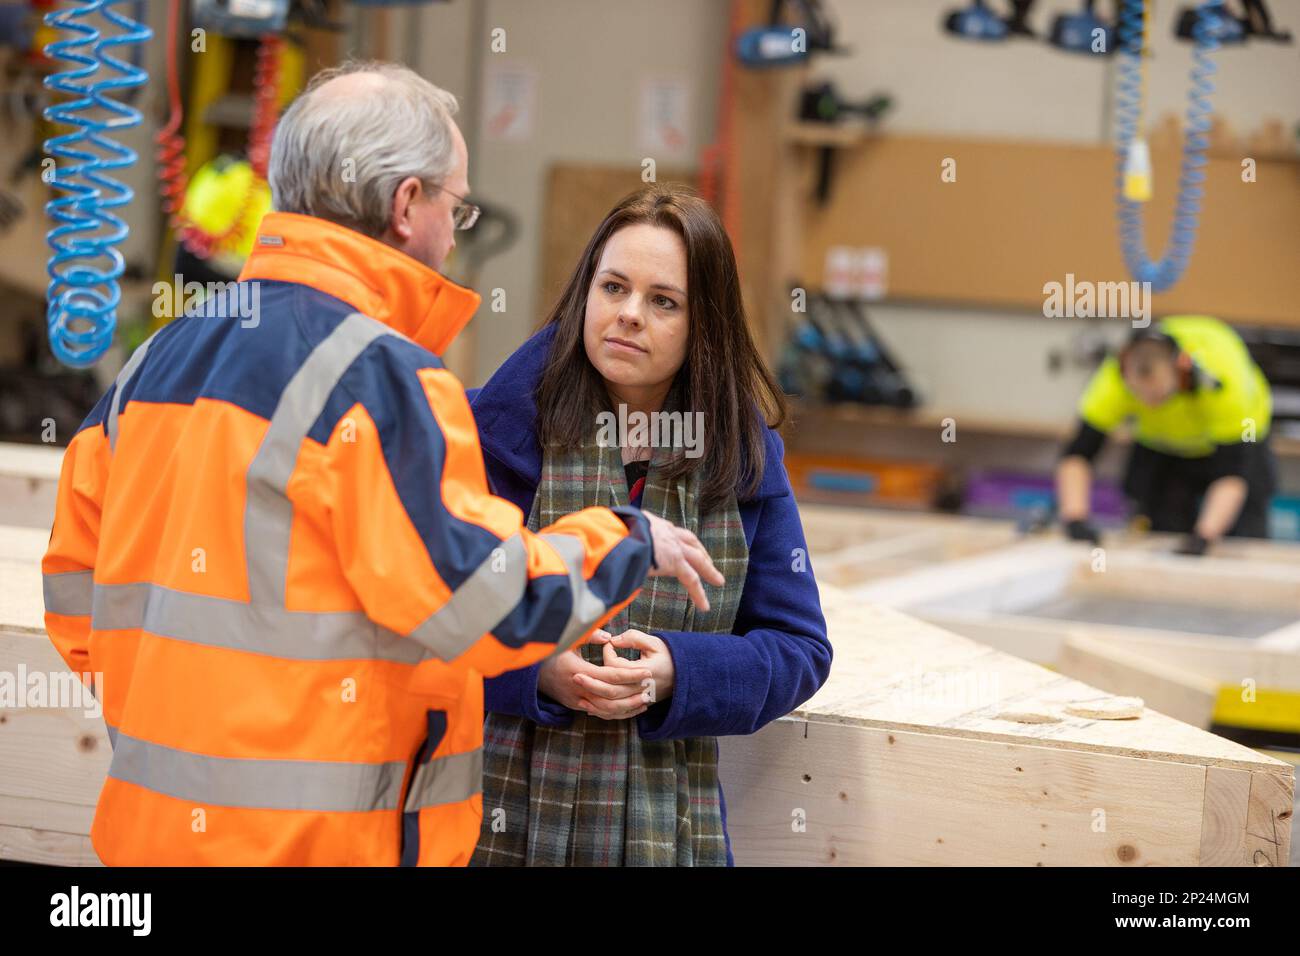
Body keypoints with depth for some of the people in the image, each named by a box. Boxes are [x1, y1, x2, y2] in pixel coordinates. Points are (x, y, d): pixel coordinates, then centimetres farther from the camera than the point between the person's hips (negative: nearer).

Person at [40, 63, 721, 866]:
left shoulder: (164, 356, 11)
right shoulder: (381, 376, -14)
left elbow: (76, 592, 15)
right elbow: (482, 606, -18)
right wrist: (629, 542, -1)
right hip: (318, 839, -8)